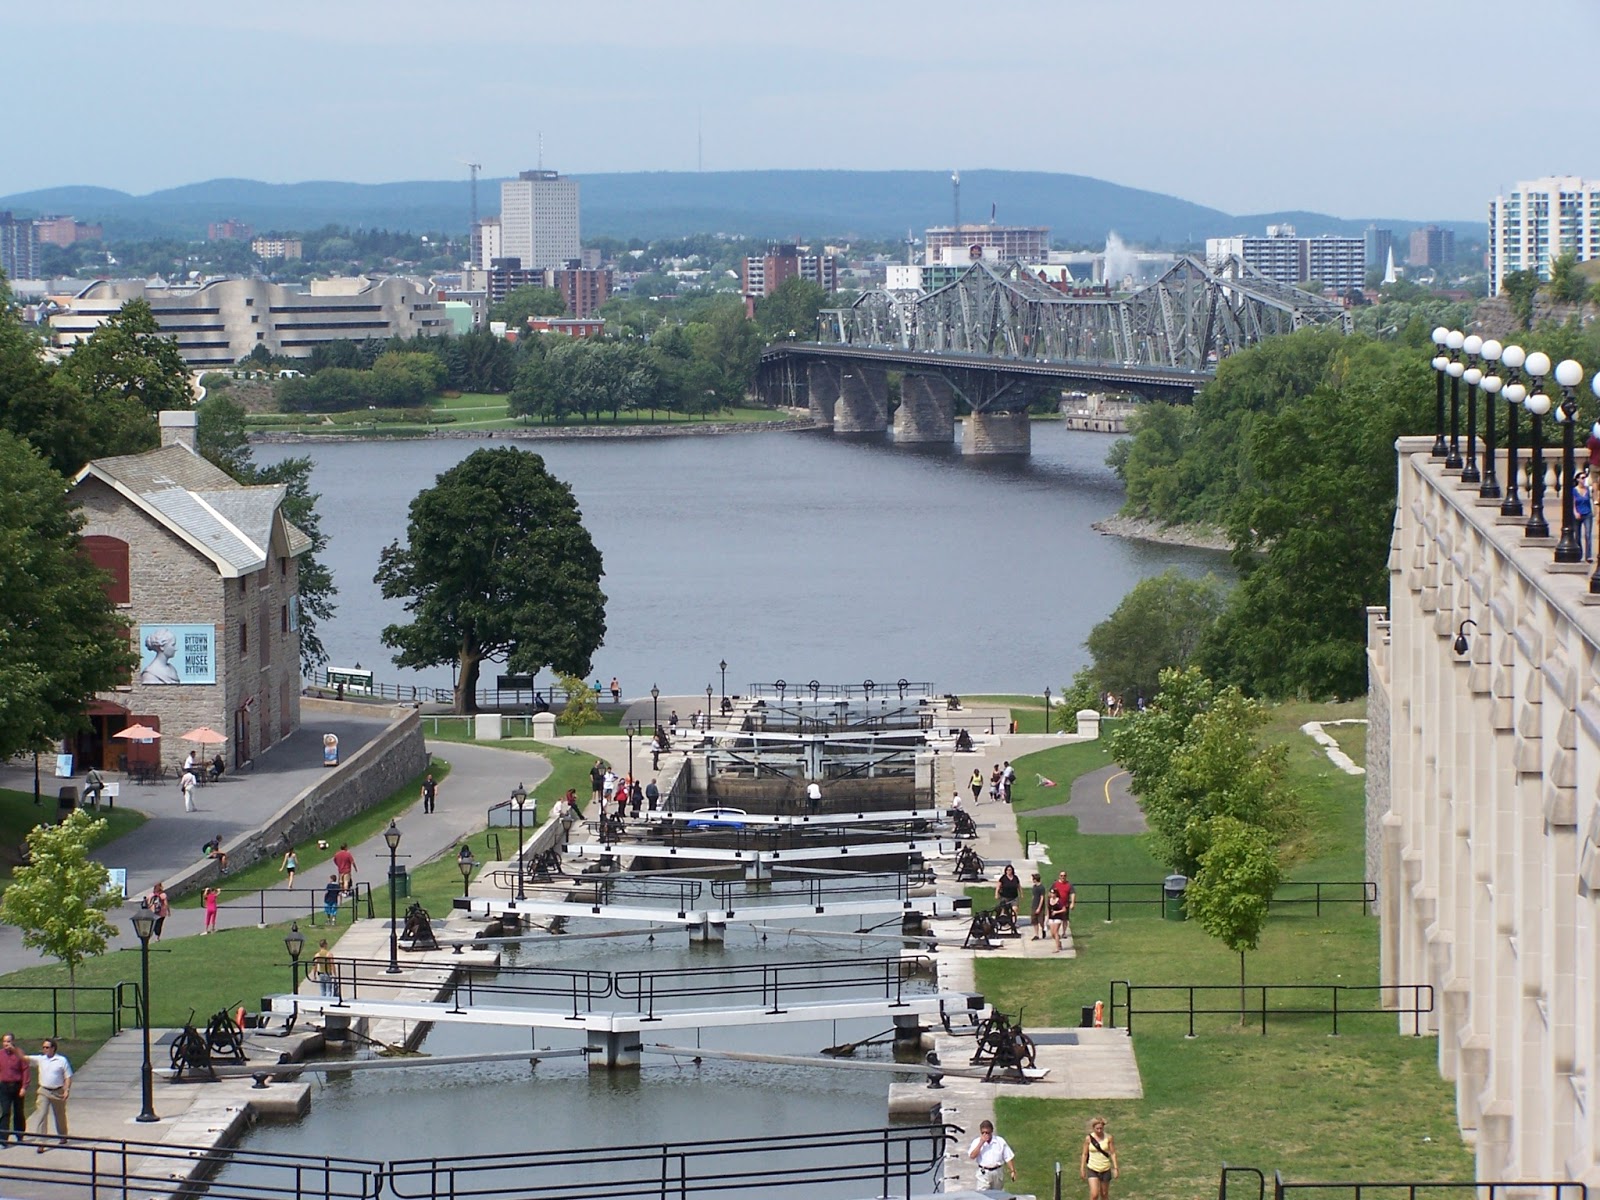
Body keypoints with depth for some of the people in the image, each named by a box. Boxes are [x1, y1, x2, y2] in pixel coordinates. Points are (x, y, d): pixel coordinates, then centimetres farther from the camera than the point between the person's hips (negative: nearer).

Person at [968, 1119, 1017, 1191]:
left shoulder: (1000, 1141, 0)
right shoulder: (977, 1142, -2)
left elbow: (1008, 1158, 3)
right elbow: (972, 1156, -16)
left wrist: (1012, 1171, -2)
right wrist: (981, 1143, -19)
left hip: (998, 1172, 1)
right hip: (984, 1173, -1)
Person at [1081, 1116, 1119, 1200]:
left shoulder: (1108, 1138, -5)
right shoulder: (1088, 1138, -6)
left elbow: (1113, 1153, -1)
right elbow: (1085, 1154, 1)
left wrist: (1115, 1168, -6)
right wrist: (1082, 1170, 1)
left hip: (1105, 1170, 1)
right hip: (1092, 1170, -1)